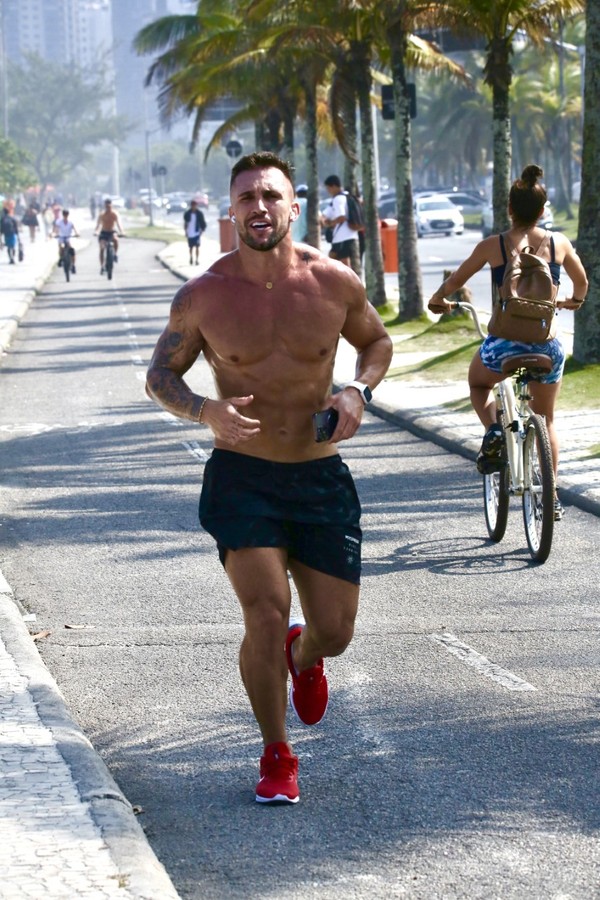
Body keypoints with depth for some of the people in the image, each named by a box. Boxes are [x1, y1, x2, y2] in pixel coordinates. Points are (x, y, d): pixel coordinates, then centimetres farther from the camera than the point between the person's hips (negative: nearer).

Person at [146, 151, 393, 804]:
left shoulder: (336, 284, -5)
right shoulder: (202, 296, -8)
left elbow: (377, 341, 14)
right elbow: (159, 375, 4)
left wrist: (359, 391, -7)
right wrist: (205, 411, -17)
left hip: (320, 475, 2)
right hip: (241, 477, -2)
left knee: (334, 633, 4)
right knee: (266, 614, -17)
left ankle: (302, 657, 44)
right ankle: (277, 757, 4)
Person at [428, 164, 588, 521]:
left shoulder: (493, 246, -5)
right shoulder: (559, 243, 1)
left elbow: (455, 281, 8)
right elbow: (582, 282, 20)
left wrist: (438, 301, 29)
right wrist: (574, 301, 42)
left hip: (505, 341, -2)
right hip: (548, 343, 2)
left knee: (478, 383, 30)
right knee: (546, 418, 22)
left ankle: (493, 431, 0)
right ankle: (551, 496, 18)